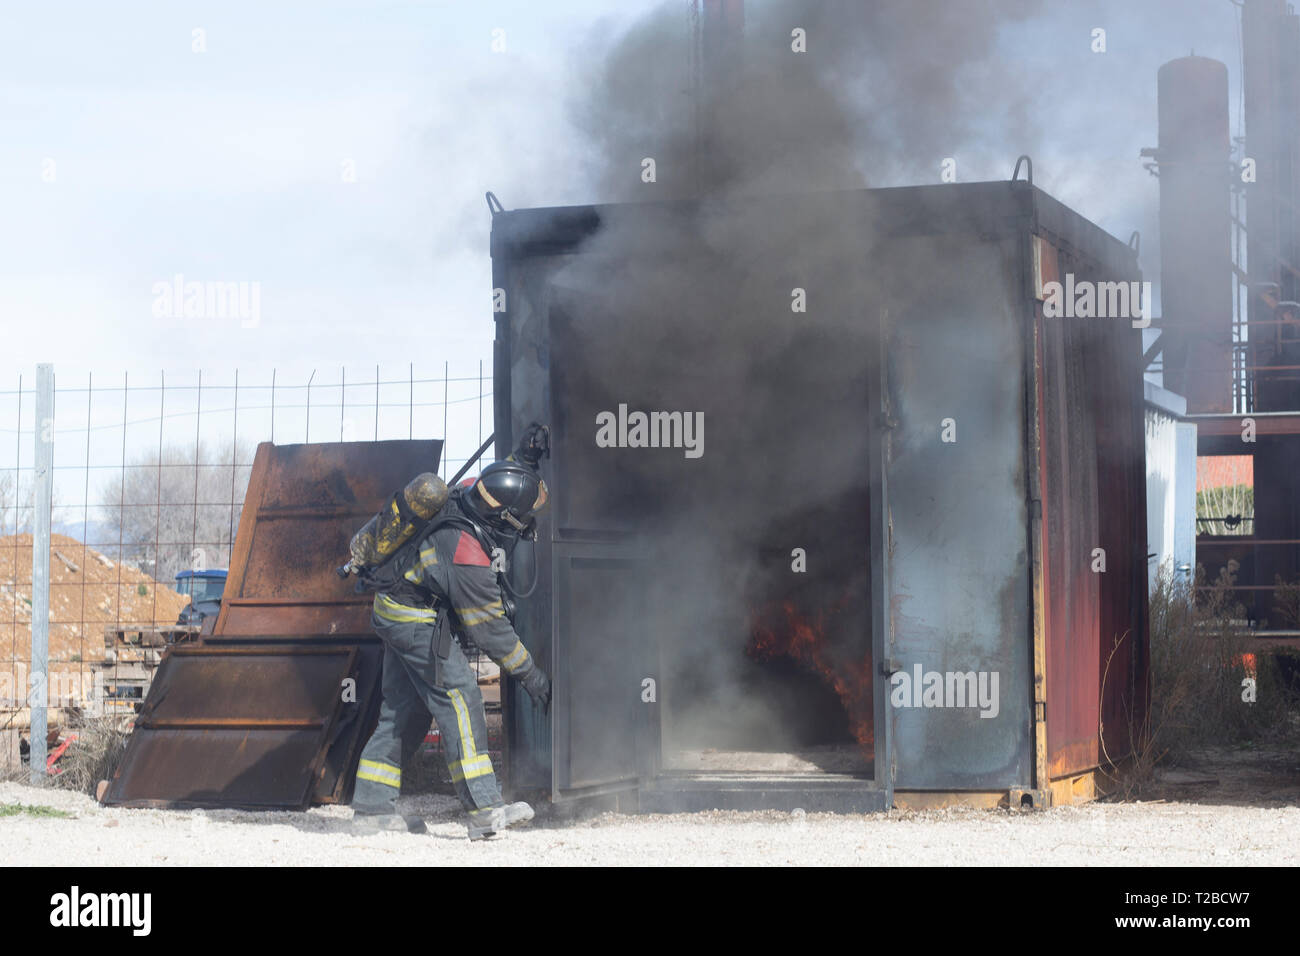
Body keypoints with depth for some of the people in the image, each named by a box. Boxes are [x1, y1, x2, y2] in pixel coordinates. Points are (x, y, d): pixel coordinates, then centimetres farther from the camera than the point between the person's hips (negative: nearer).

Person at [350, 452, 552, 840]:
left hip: (399, 616, 10)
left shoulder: (464, 498, -7)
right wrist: (530, 674, -13)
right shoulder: (465, 555, -30)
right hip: (418, 623, -10)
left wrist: (523, 459, 16)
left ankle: (372, 806, 14)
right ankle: (484, 810, -20)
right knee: (459, 699, -14)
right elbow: (489, 627, -21)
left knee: (405, 708, 11)